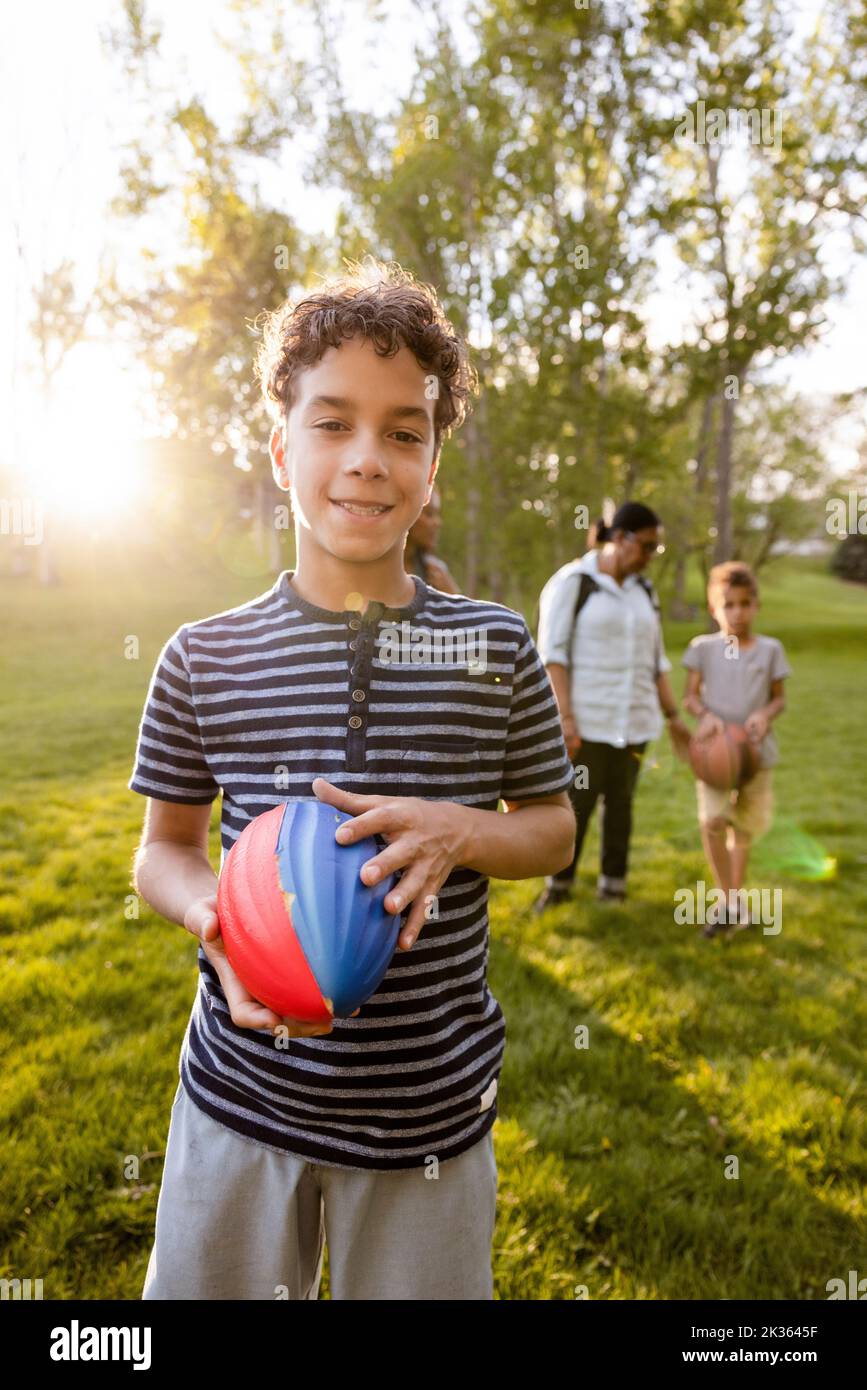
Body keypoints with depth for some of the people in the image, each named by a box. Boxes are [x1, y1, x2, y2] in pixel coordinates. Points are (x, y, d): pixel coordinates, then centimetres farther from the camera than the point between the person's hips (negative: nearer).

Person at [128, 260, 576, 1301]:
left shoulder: (496, 648, -6)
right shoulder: (201, 660, -6)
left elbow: (554, 828, 4)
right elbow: (164, 847, 5)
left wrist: (458, 831, -18)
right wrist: (213, 916, -17)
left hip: (434, 1109, 0)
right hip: (241, 1100, 1)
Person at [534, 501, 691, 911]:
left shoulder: (642, 590, 12)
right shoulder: (572, 582, -7)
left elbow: (655, 660, 15)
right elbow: (552, 653, -12)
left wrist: (673, 716, 10)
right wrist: (564, 716, -19)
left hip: (633, 720, 5)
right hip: (586, 719, -5)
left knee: (620, 801, 10)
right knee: (577, 802, -1)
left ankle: (613, 885, 22)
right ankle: (559, 883, 17)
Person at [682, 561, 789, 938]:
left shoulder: (770, 649, 2)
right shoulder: (703, 647, -1)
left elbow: (779, 698, 8)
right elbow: (691, 695, 3)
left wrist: (766, 714, -14)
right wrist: (705, 714, -18)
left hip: (755, 750, 2)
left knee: (744, 827, 11)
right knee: (712, 820, -17)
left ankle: (734, 896, 31)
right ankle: (730, 903, -2)